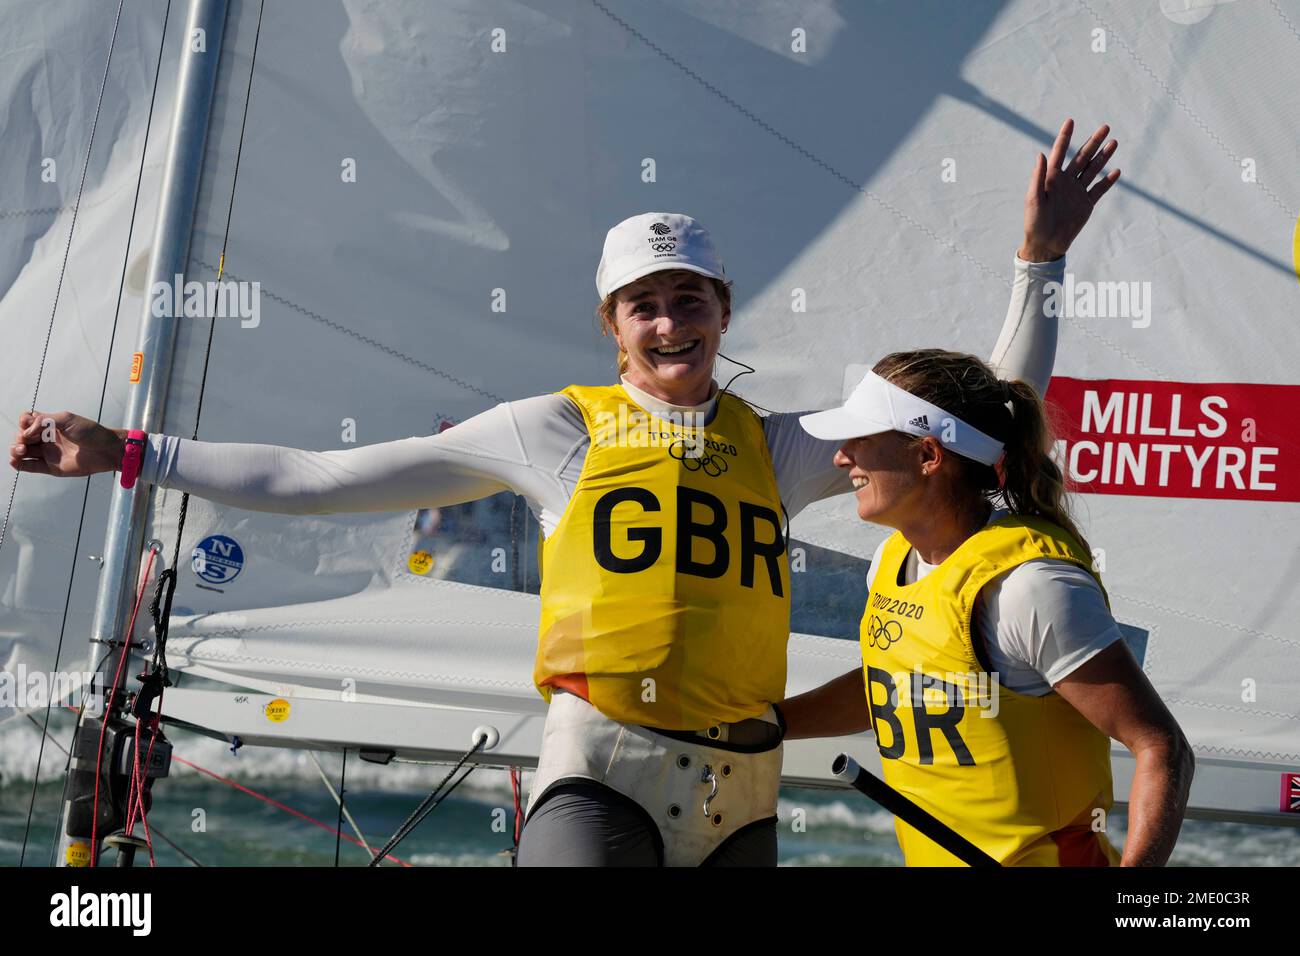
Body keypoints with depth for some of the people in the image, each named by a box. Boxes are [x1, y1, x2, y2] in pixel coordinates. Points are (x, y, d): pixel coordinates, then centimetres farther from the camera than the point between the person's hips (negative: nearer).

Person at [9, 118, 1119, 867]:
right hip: (601, 775, -4)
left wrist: (1039, 258, 11)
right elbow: (320, 480, 8)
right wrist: (127, 454, 8)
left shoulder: (779, 447, 14)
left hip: (740, 793, 4)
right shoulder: (554, 430, 6)